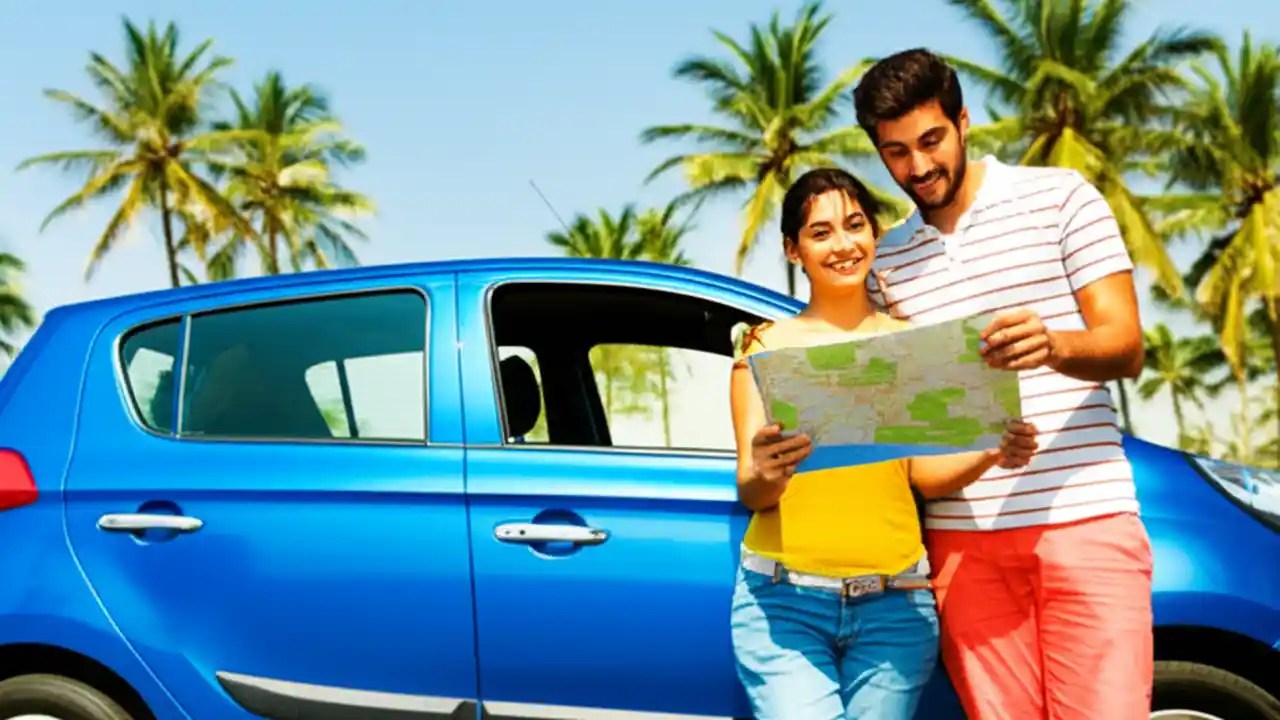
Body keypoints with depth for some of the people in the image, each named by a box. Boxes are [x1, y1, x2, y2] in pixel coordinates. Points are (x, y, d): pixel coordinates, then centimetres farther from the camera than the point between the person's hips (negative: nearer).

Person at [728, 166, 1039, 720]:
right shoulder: (768, 346, 4)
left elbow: (923, 473, 5)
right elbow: (749, 492, -3)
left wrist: (990, 455, -15)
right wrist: (765, 475, -26)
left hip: (894, 602, 2)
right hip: (783, 598, -2)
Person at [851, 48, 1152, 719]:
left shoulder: (1059, 196, 5)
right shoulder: (886, 260, 15)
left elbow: (1126, 347, -3)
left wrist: (1054, 345, -25)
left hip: (1084, 517, -3)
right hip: (963, 536, 3)